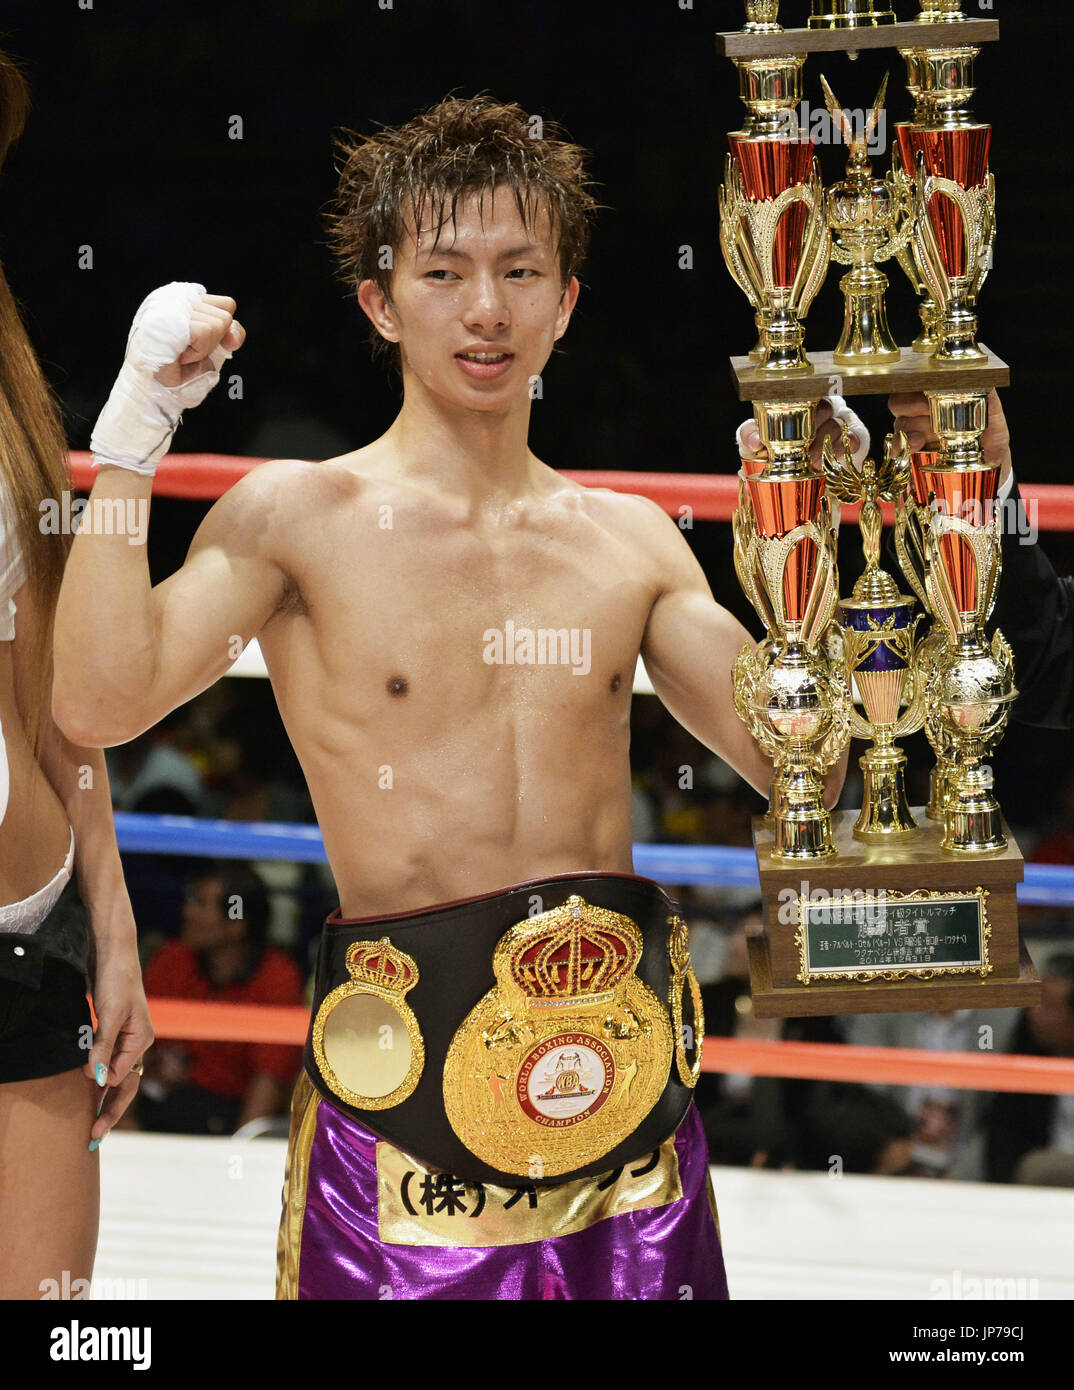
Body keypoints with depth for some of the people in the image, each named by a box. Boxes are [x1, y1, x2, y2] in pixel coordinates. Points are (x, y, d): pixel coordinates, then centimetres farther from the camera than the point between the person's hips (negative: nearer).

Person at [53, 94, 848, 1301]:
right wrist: (134, 431, -13)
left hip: (624, 1051, 4)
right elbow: (102, 701, -14)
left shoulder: (628, 539, 11)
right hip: (407, 1054, -4)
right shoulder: (301, 516, 0)